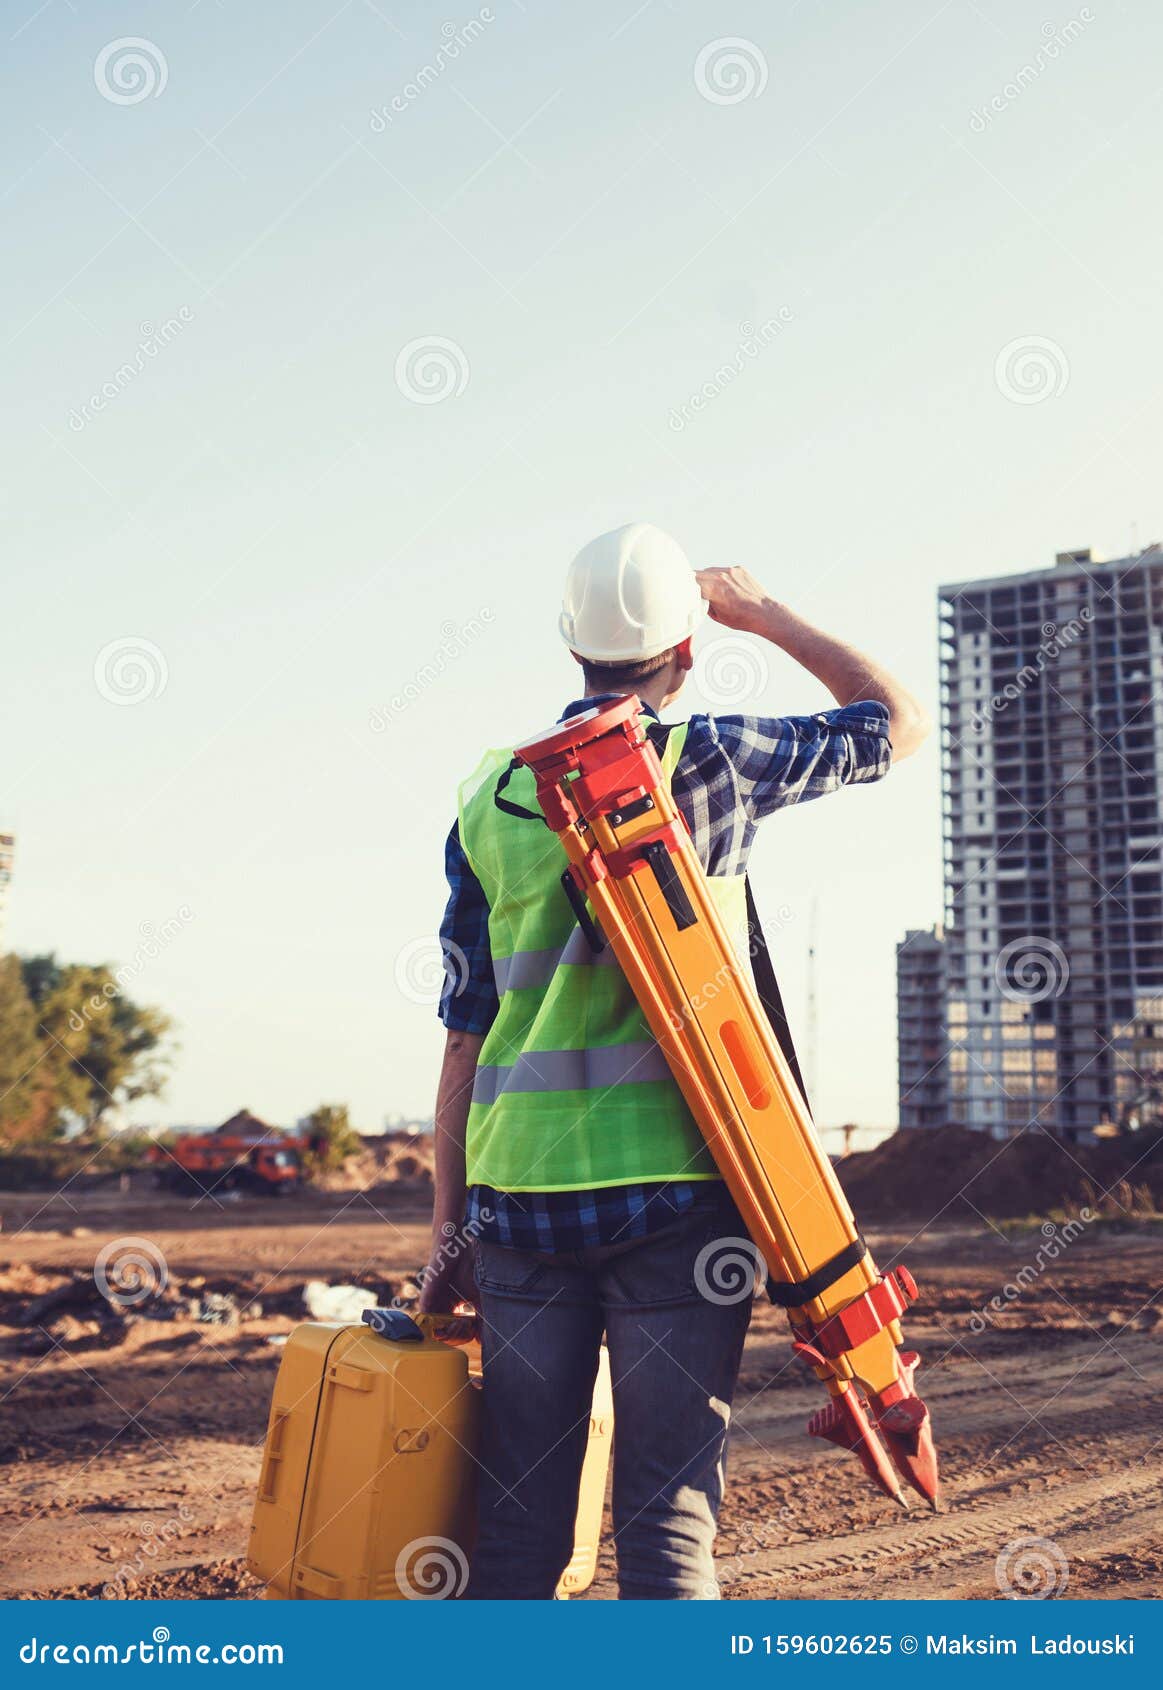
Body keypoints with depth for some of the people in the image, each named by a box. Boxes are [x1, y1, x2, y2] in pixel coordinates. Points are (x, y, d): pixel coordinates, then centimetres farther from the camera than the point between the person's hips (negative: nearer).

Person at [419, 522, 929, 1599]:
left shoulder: (491, 796, 9)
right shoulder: (710, 762, -2)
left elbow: (464, 1033, 9)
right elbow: (899, 719, 13)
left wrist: (448, 1227, 14)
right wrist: (761, 612, 21)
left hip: (520, 1190, 4)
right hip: (671, 1189, -4)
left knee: (516, 1514, 12)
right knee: (666, 1514, 1)